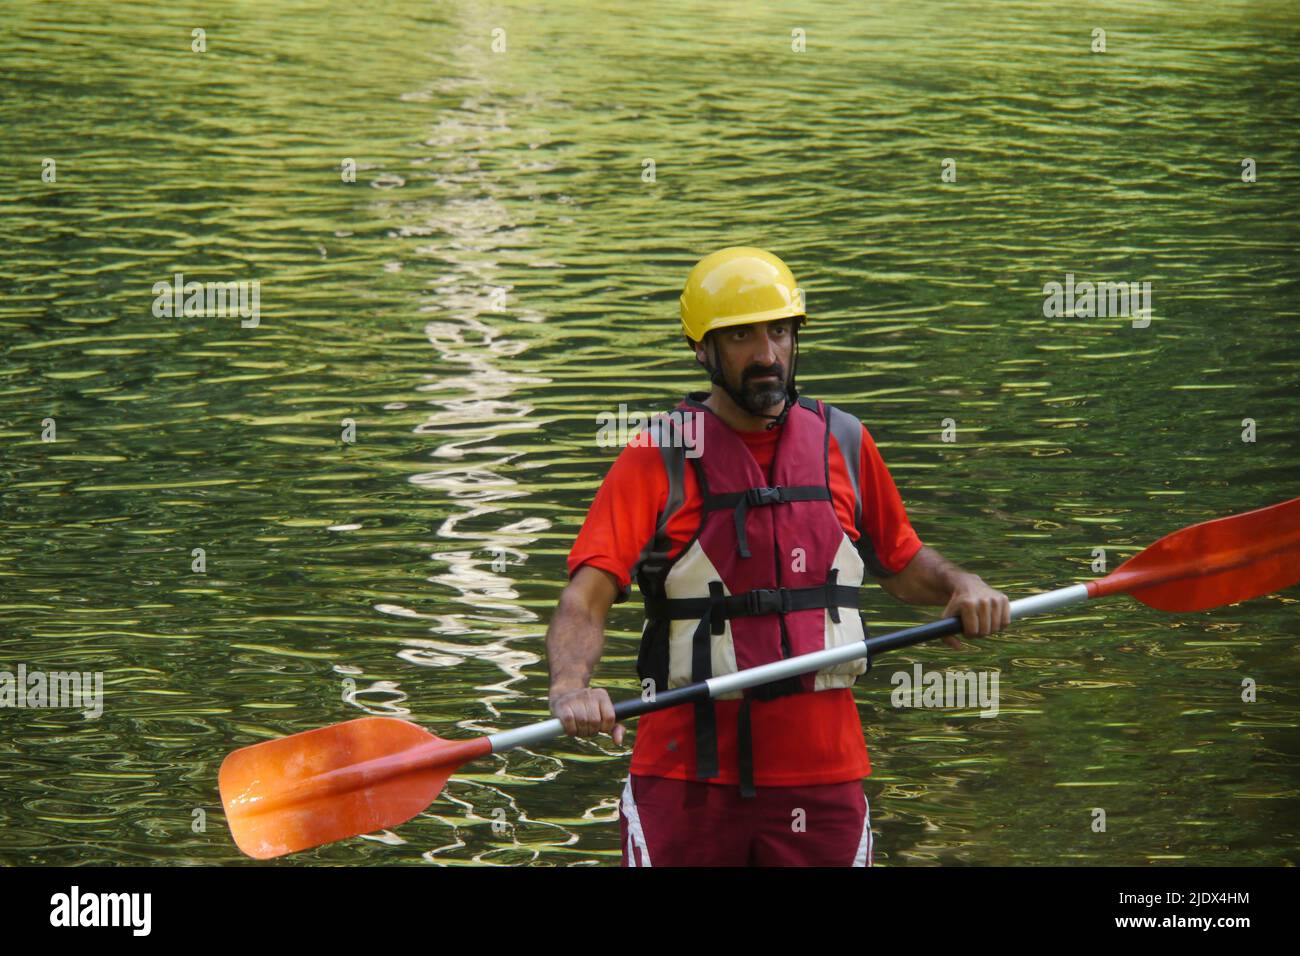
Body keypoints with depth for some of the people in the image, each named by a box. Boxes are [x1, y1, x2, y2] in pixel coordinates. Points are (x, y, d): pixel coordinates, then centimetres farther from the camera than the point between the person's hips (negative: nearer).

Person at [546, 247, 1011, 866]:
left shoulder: (844, 444, 9)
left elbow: (900, 565, 22)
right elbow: (585, 600, -11)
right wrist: (570, 687, -31)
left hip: (821, 772, 2)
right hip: (687, 769, -2)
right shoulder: (658, 460, -2)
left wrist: (960, 586, 0)